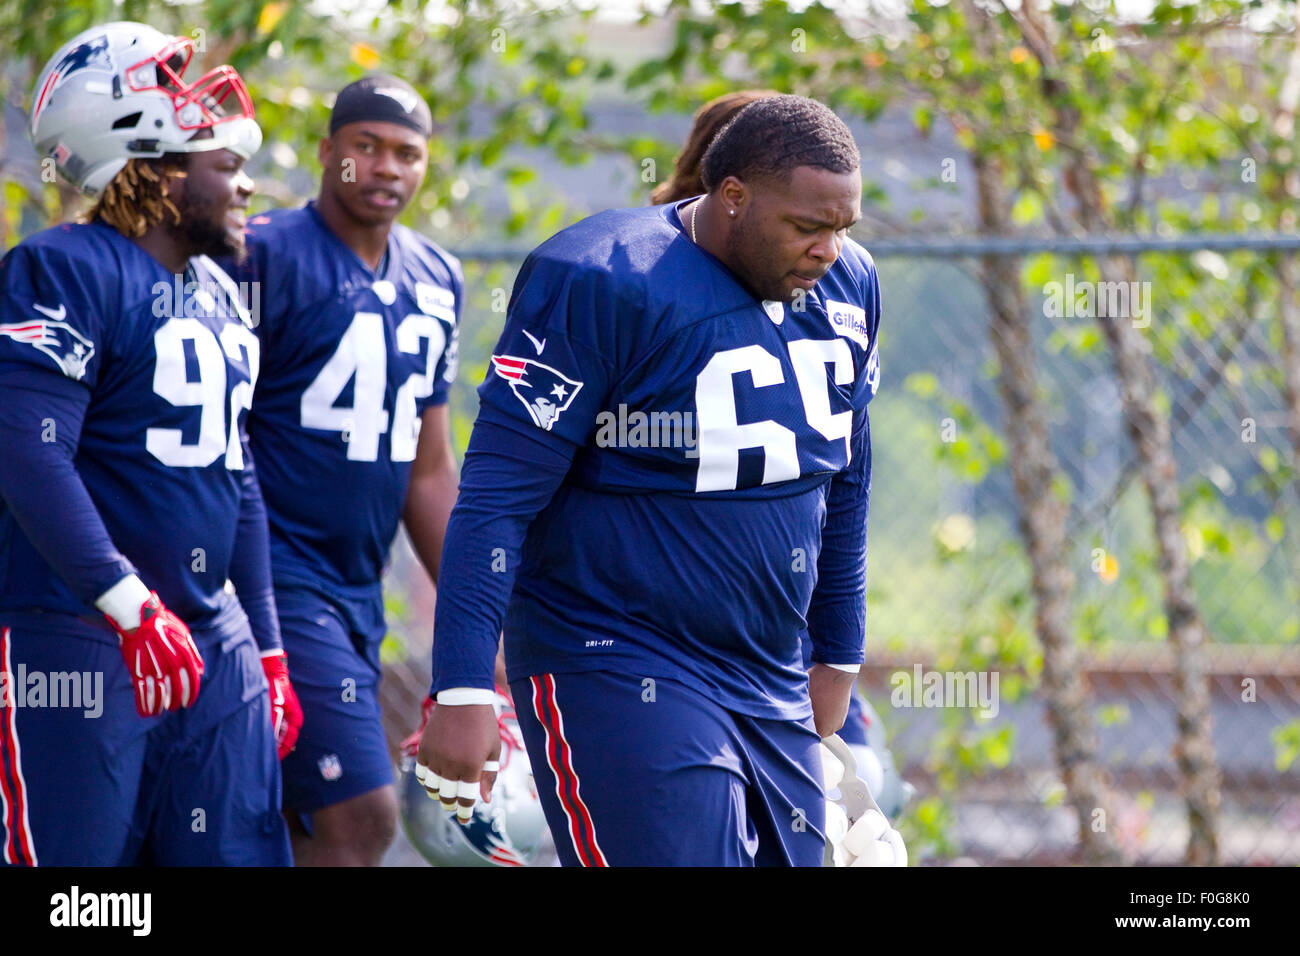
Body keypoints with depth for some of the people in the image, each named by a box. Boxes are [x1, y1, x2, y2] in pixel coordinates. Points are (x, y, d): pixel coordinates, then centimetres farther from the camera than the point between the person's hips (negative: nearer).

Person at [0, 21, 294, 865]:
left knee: (243, 851, 6)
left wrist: (267, 646, 22)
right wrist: (131, 606, -28)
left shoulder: (219, 296, 17)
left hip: (212, 644, 8)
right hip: (76, 643, -8)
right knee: (73, 856, -7)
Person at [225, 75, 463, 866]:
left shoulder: (435, 282, 14)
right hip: (279, 585, -8)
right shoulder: (266, 258, -9)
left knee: (309, 828, 8)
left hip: (360, 593, 8)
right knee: (363, 815, -16)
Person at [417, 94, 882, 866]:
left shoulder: (847, 289, 7)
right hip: (620, 674, -7)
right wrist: (463, 693, -21)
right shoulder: (604, 287, -15)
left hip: (771, 683, 7)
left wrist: (839, 657, 25)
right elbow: (499, 497, -17)